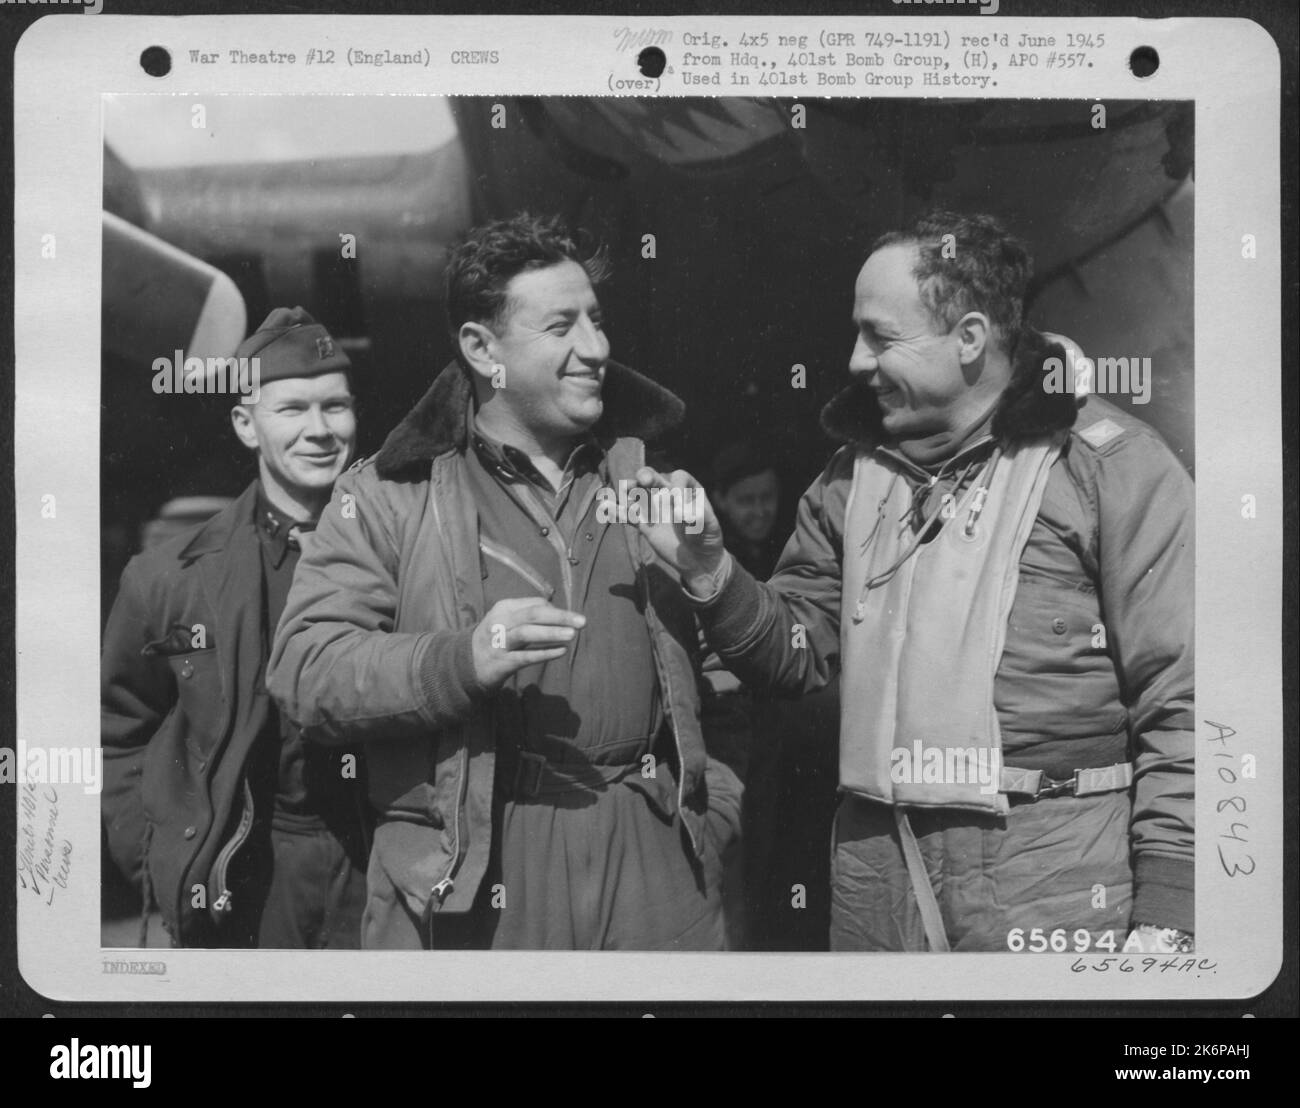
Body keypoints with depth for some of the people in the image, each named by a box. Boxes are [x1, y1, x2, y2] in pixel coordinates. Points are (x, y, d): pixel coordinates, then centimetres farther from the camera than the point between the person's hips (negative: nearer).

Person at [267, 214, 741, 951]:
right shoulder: (389, 496, 1)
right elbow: (305, 669, -8)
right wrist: (458, 662, -22)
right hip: (464, 879, -2)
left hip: (656, 866, 3)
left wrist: (717, 807, 8)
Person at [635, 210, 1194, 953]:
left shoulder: (1111, 464, -7)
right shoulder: (858, 474, 10)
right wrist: (712, 572, -4)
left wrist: (1165, 917, -12)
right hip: (876, 879, 5)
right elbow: (800, 650, 14)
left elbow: (1181, 703, -9)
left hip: (1053, 893, -5)